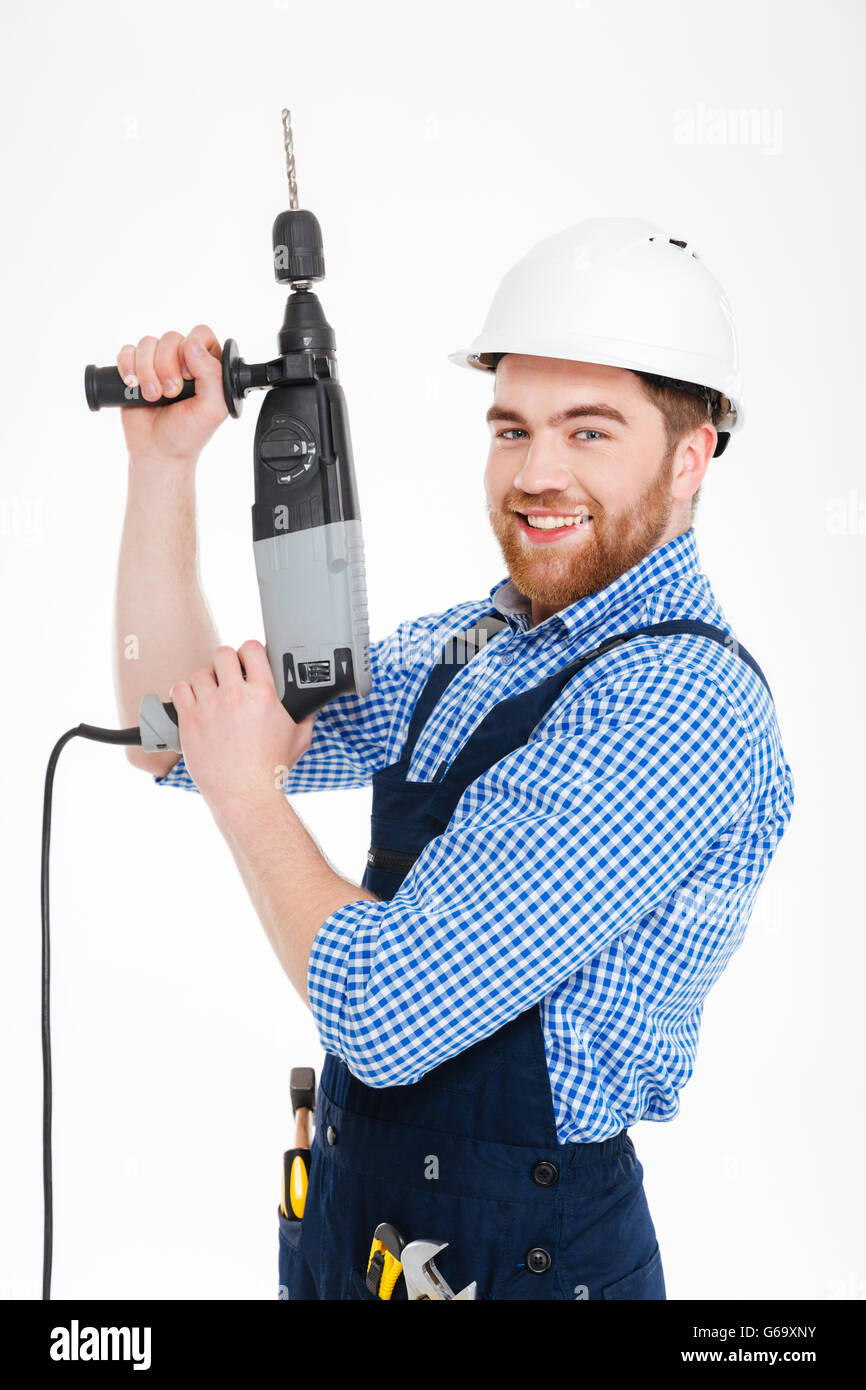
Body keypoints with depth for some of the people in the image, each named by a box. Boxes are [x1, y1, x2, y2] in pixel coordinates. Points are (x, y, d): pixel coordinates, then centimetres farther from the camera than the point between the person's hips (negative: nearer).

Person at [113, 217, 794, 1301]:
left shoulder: (679, 696, -23)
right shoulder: (470, 646, 2)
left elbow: (385, 1017, -27)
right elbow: (178, 738, 6)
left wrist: (247, 791, -13)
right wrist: (164, 464, -3)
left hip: (518, 1258, -7)